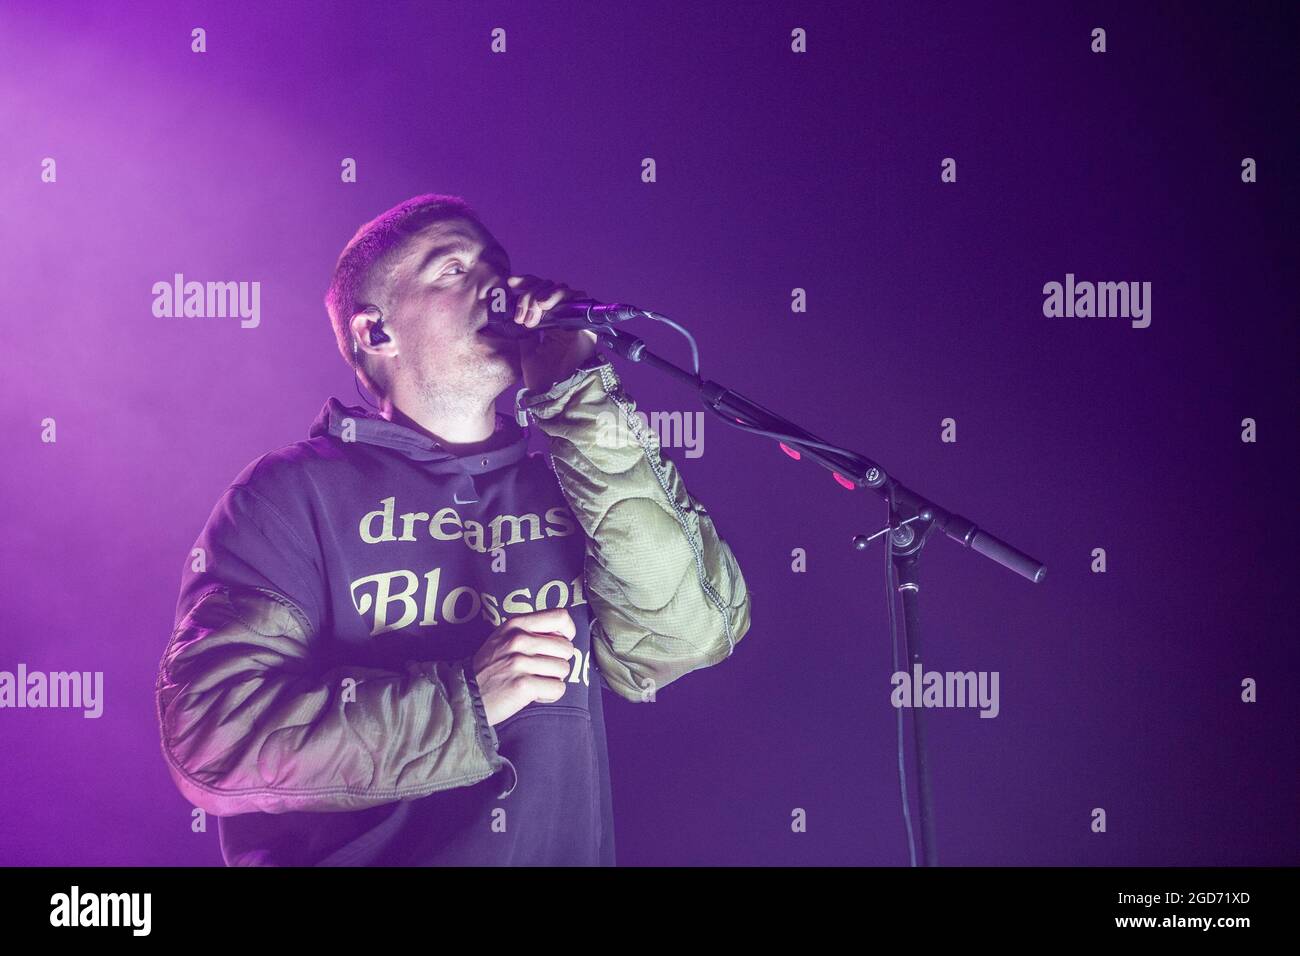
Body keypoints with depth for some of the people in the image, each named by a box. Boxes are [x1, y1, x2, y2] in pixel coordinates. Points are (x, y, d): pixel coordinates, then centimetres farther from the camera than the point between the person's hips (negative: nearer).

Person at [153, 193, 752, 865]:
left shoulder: (566, 486, 12)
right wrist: (464, 702, -14)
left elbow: (685, 637, -4)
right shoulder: (293, 494, 2)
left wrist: (577, 395, -3)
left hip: (564, 851, 4)